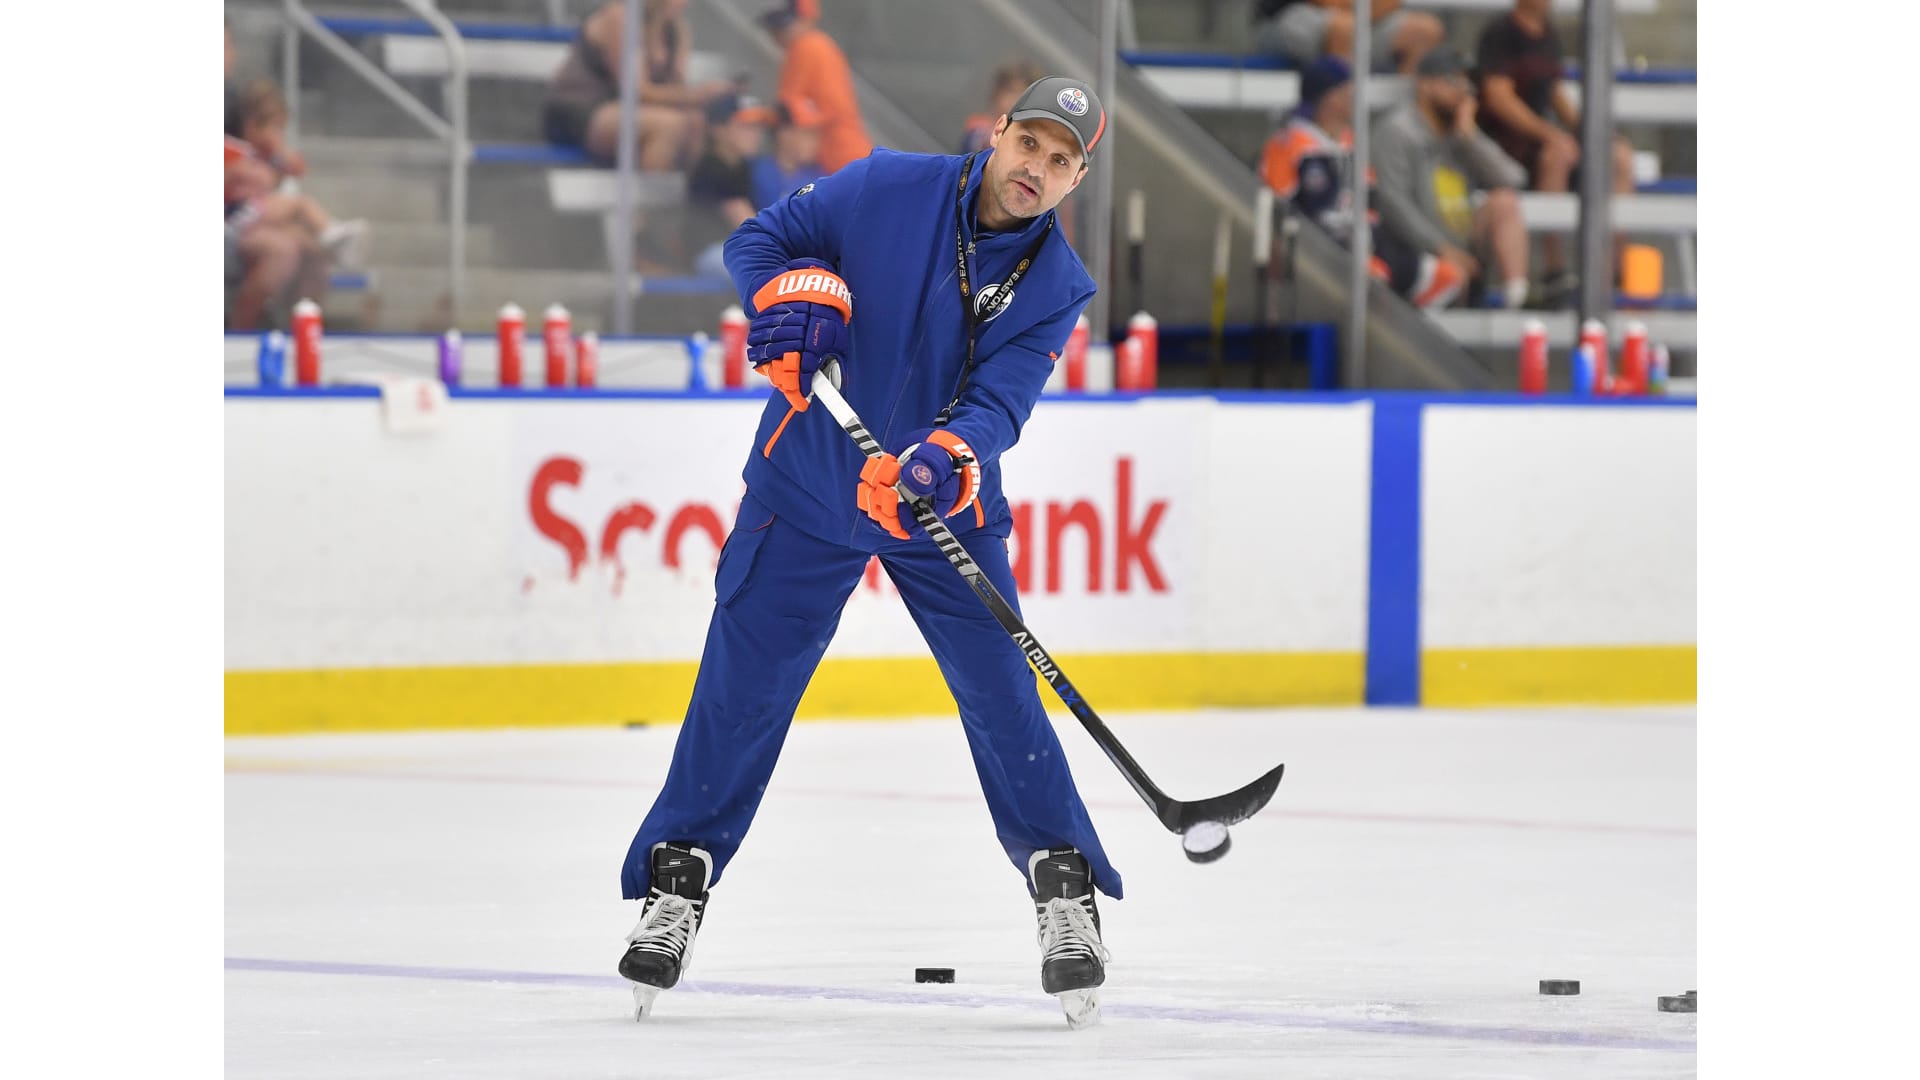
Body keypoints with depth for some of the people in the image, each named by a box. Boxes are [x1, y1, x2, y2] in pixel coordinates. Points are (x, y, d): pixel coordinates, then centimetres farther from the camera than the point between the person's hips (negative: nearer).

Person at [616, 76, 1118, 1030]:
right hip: (807, 489, -1)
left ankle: (1063, 887, 7)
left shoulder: (1055, 286, -8)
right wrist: (787, 292, -23)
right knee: (742, 686, 0)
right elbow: (759, 240, -1)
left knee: (1001, 692, -6)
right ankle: (678, 879, 12)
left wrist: (948, 461, -39)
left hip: (943, 513, 1)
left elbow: (998, 404, -18)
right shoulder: (888, 190, -11)